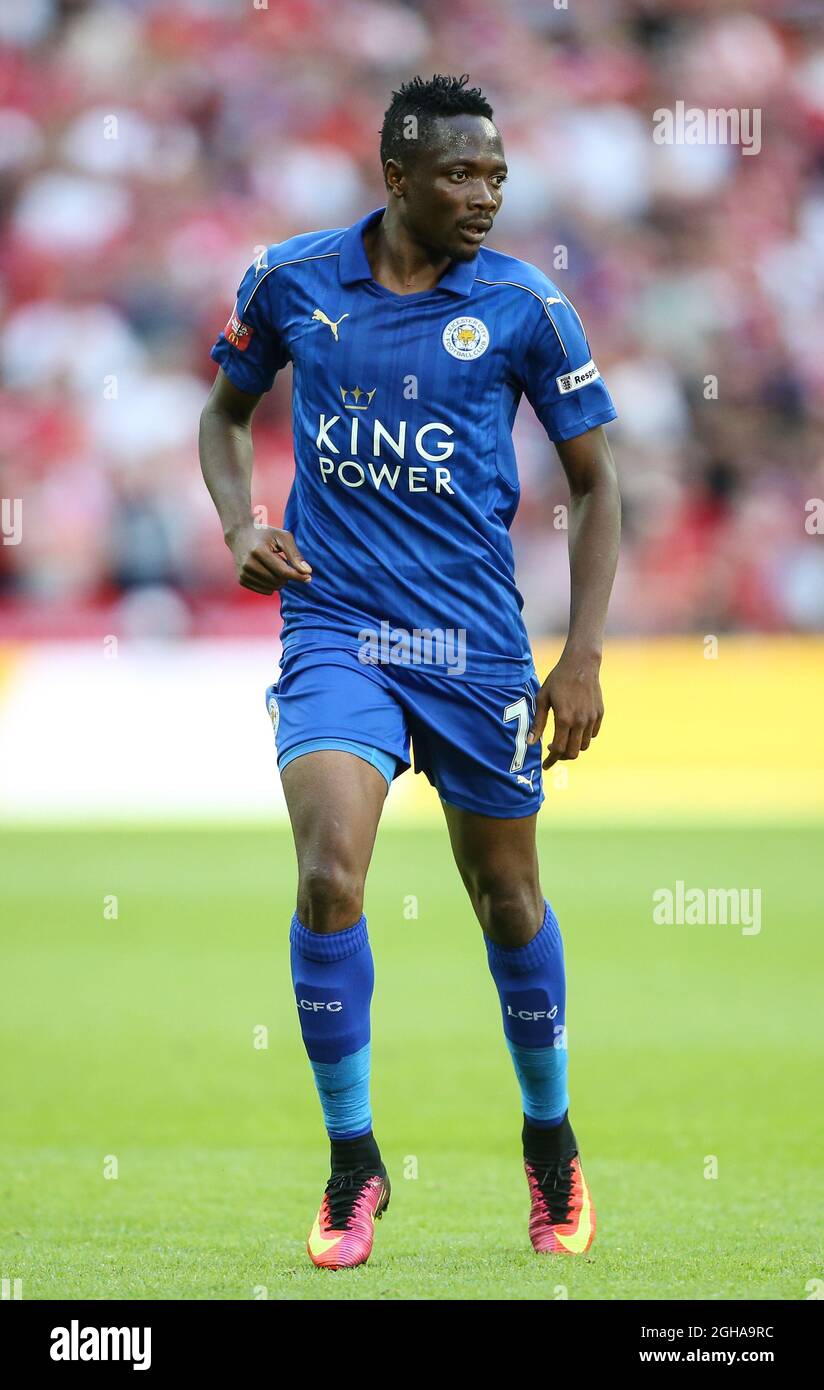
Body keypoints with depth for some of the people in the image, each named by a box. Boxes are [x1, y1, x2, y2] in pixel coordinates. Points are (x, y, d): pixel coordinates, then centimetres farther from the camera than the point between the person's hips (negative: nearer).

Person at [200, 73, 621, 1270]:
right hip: (333, 625, 0)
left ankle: (551, 1138, 35)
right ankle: (351, 1160, -4)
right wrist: (239, 525, -3)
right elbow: (227, 411, 17)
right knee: (329, 875, -19)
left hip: (475, 636, 1)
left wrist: (584, 655, -3)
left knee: (507, 896, 11)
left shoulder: (524, 305, -4)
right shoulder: (290, 281, -1)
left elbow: (594, 478, 4)